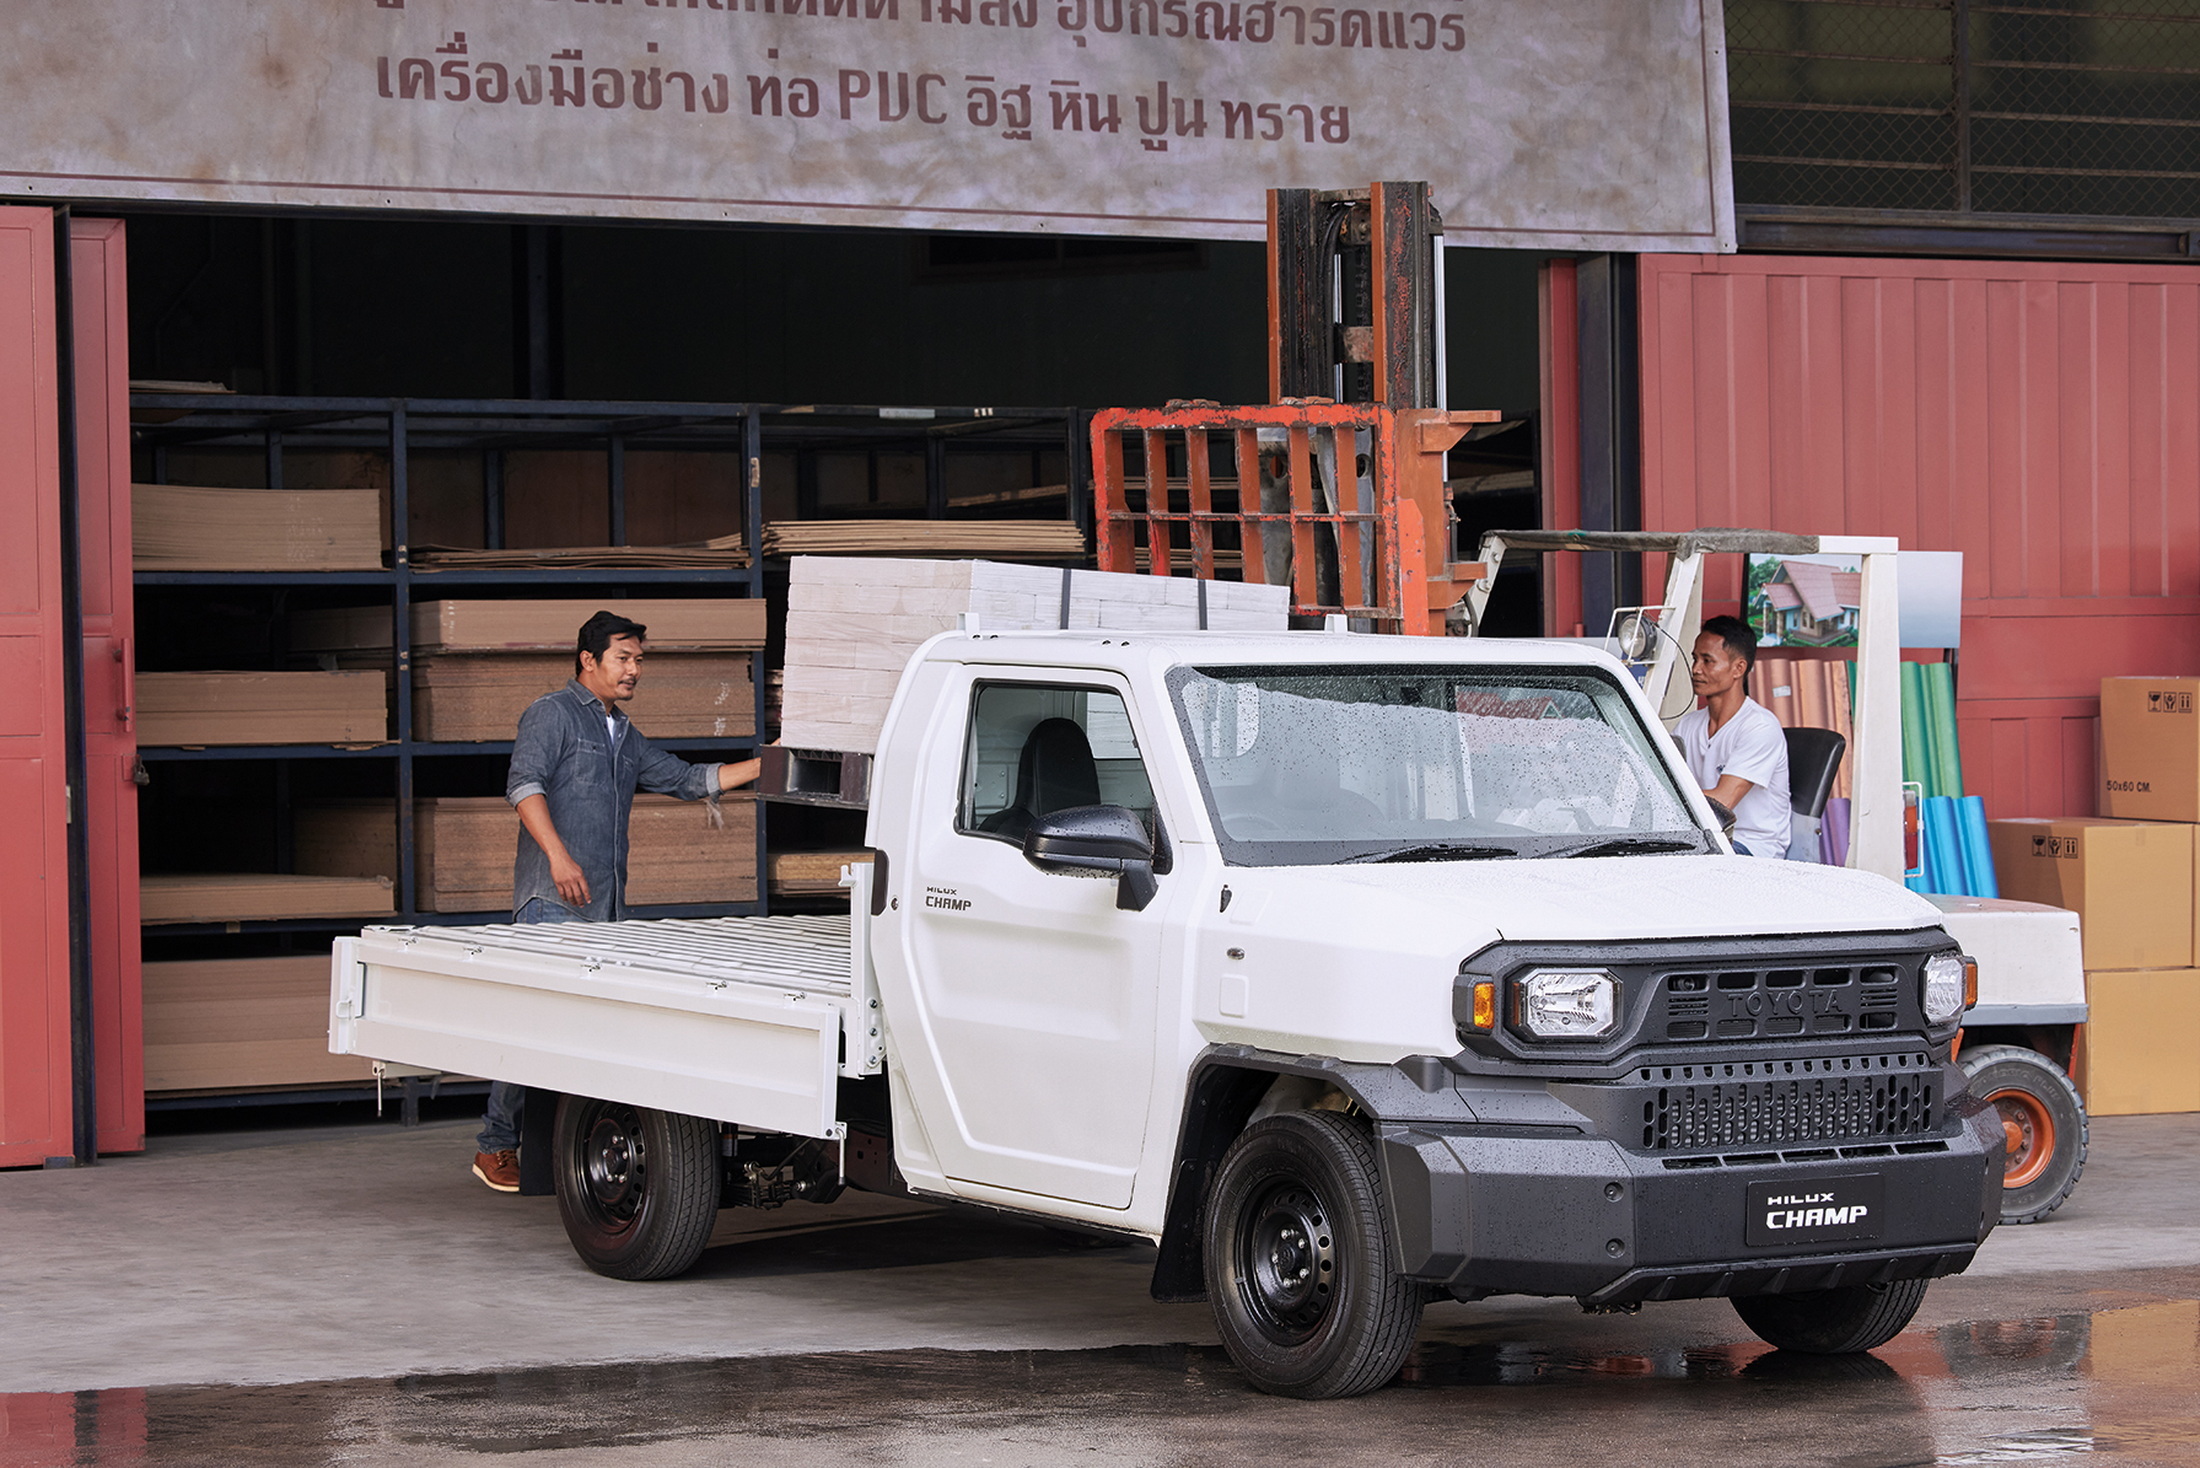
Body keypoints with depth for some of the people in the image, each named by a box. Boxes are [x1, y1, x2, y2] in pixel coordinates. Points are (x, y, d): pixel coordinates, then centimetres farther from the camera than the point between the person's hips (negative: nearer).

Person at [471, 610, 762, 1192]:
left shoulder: (624, 735, 26)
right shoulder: (553, 714, 0)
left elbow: (686, 780, 28)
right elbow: (524, 784, -14)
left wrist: (765, 765, 19)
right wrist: (558, 855, -26)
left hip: (607, 905, 8)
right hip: (552, 902, -8)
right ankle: (496, 1146, -5)